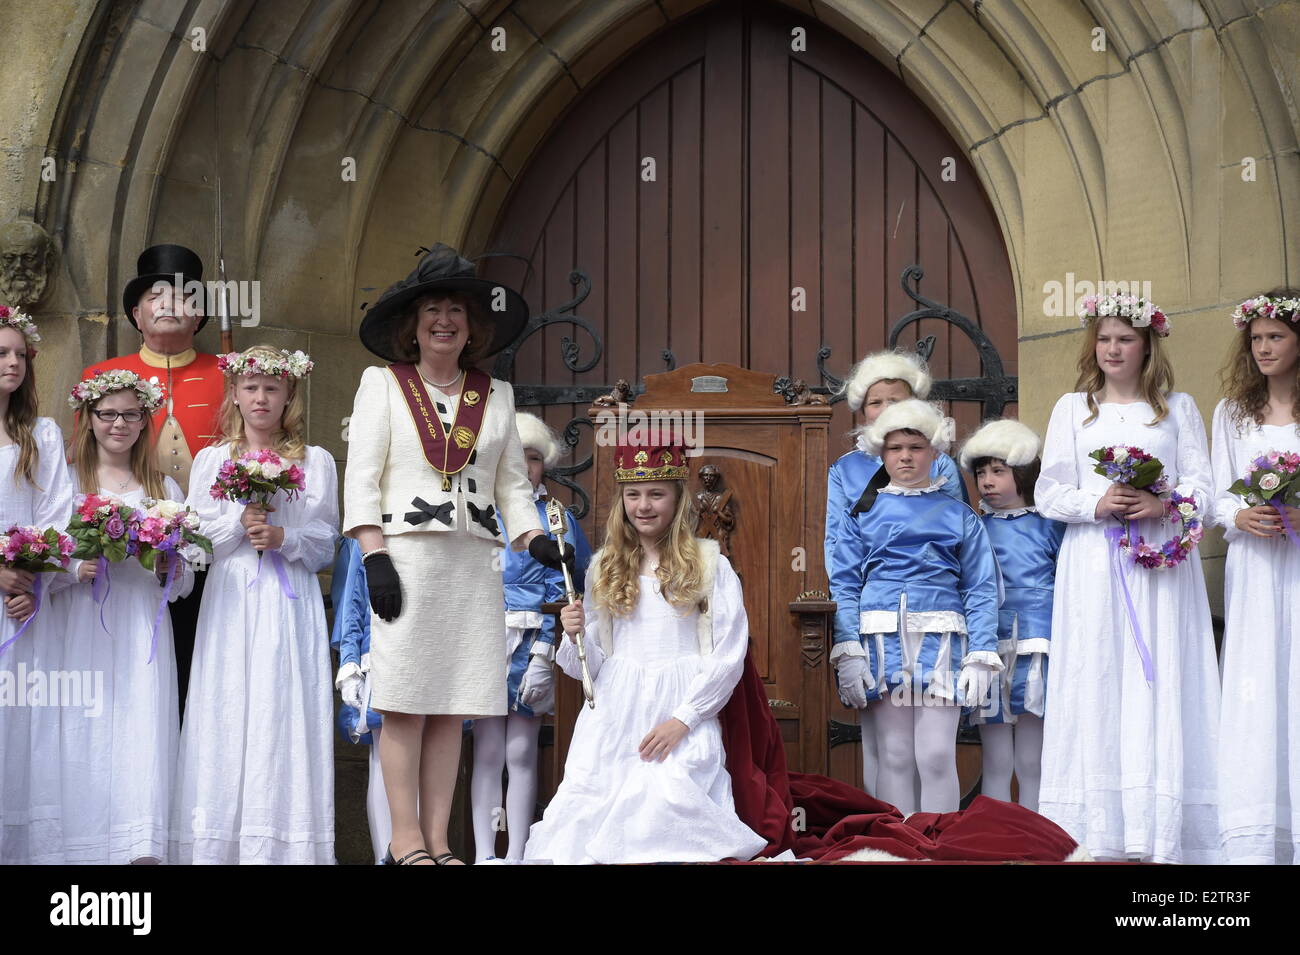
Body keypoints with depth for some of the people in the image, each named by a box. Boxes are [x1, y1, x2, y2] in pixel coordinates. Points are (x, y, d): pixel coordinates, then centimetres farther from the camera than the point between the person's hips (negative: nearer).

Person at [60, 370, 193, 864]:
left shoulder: (164, 489, 15)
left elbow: (185, 582, 14)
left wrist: (168, 569, -7)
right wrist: (76, 569, -13)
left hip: (144, 633, 1)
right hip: (83, 633, -1)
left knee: (143, 741, -8)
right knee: (85, 742, -6)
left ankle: (143, 851, -9)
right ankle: (85, 849, 0)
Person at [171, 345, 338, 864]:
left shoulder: (316, 462, 8)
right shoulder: (210, 460, 11)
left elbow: (325, 546, 6)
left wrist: (284, 537, -11)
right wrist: (238, 523, -10)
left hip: (291, 606, -1)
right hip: (229, 605, 1)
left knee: (283, 720, -6)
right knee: (227, 720, -3)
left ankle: (283, 849, -2)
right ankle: (219, 847, 1)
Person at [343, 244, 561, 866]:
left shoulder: (497, 395, 16)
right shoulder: (383, 383, 7)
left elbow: (512, 483, 16)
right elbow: (361, 477, 0)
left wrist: (535, 538, -2)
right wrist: (374, 556, -10)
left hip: (473, 560, 3)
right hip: (406, 554, -3)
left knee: (452, 707, 3)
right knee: (405, 703, -5)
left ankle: (438, 841, 8)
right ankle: (407, 842, 1)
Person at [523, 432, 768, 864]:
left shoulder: (710, 565, 4)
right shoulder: (604, 568, 15)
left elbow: (729, 655, -2)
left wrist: (682, 719, -11)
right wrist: (575, 636, -7)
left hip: (684, 711, -3)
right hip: (614, 710, 3)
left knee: (666, 795, -26)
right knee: (586, 796, -18)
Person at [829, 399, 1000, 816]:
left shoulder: (959, 516, 12)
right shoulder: (864, 513, 12)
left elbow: (981, 589, 8)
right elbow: (843, 585, 6)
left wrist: (980, 655, -3)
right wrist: (847, 652, -5)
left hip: (940, 639, 0)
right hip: (882, 637, 1)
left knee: (937, 756, -7)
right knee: (894, 757, 2)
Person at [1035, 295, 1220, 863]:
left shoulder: (1178, 407, 12)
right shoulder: (1073, 408, 13)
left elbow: (1202, 487, 5)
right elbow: (1048, 493, 7)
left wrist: (1164, 504, -15)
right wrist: (1095, 503, -11)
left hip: (1161, 565, 0)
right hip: (1093, 566, 0)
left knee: (1158, 685, -6)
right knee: (1096, 688, -5)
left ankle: (1159, 838, -5)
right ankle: (1101, 837, -3)